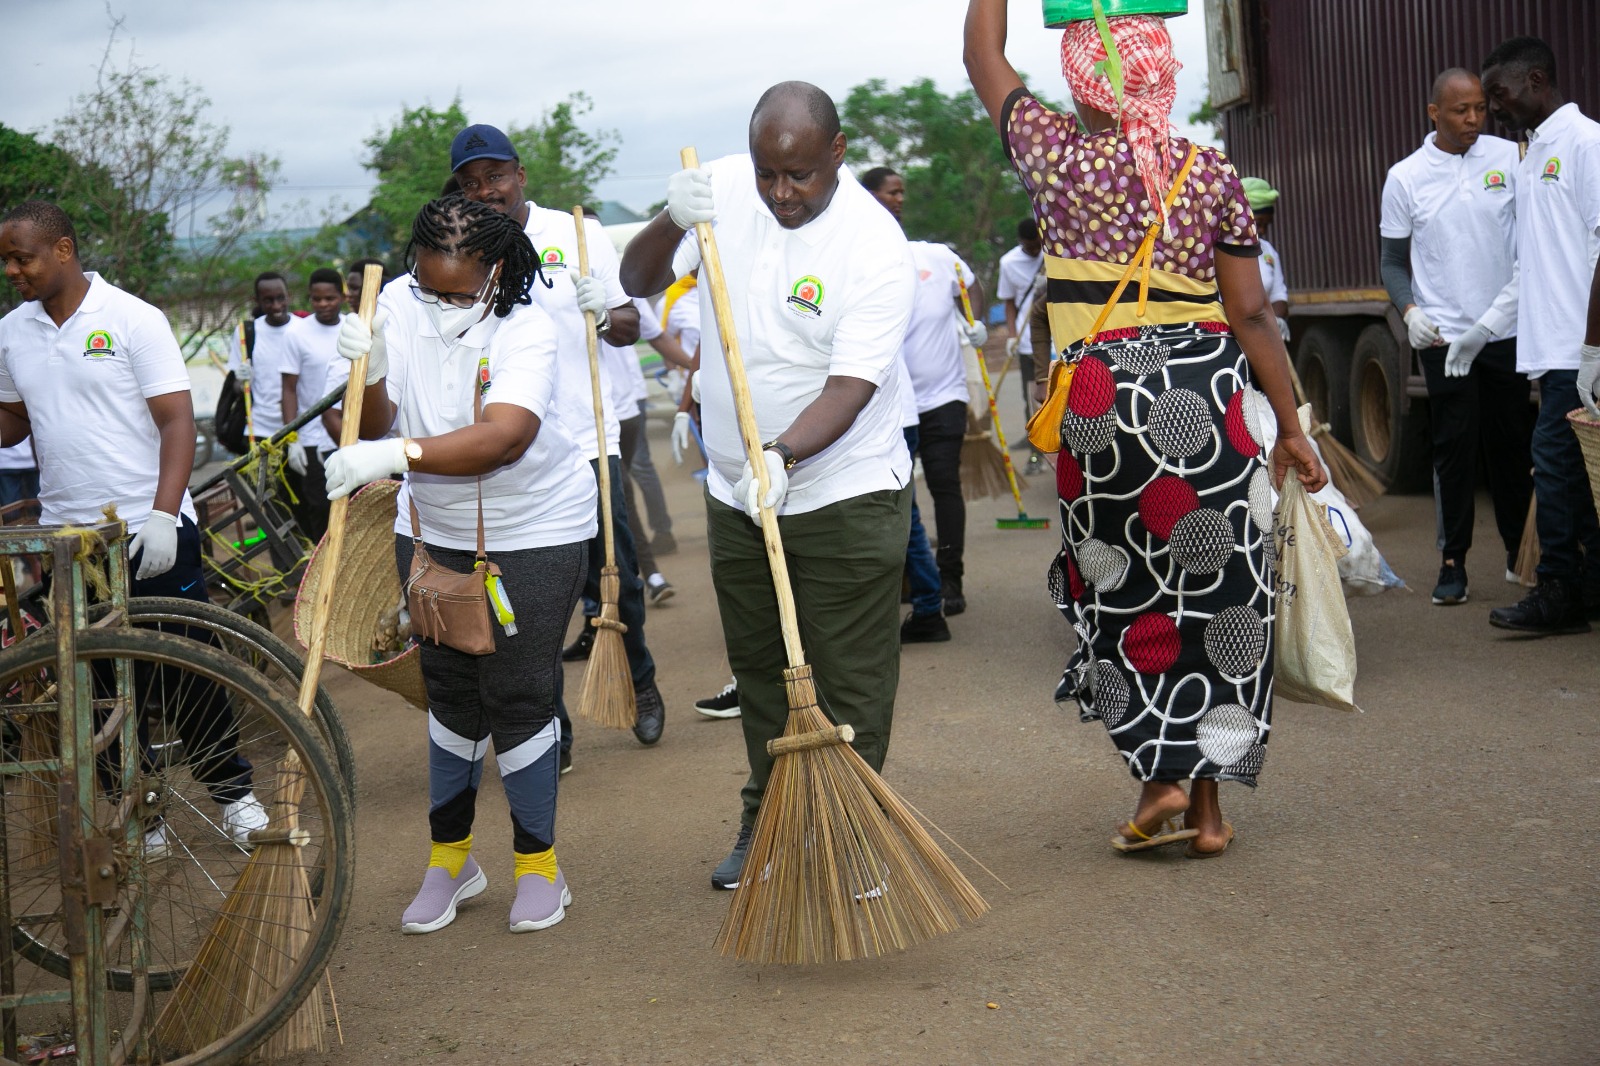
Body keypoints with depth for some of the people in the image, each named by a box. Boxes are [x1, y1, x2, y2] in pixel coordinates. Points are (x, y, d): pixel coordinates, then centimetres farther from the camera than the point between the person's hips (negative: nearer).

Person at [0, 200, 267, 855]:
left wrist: (162, 516, -20)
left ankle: (231, 793, 18)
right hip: (64, 535, 5)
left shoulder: (133, 320, -8)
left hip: (151, 531, -4)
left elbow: (177, 421, -11)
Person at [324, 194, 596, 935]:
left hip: (534, 532, -4)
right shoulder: (396, 307, -8)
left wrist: (399, 454, -47)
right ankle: (450, 858, 25)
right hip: (435, 531, 4)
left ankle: (538, 864, 14)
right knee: (449, 689, 11)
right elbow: (375, 428, -8)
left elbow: (500, 437, -37)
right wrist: (369, 372, -28)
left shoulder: (526, 331, -22)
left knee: (518, 694, -3)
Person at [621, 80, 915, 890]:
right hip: (737, 490, 6)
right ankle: (767, 821, 32)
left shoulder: (873, 245, -20)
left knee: (850, 685, 0)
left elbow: (850, 387, -26)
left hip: (844, 497, -5)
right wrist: (671, 223, -19)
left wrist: (782, 453, -42)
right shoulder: (723, 189, -5)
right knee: (757, 668, 17)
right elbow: (640, 282, 1)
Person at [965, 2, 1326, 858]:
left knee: (1124, 594, 13)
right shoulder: (1212, 173, 3)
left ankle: (1162, 777, 7)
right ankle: (1207, 805, 12)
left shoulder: (1057, 155, -2)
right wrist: (1290, 427, 9)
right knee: (1216, 593, 8)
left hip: (1106, 399, -2)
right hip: (1214, 392, 2)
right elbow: (1252, 314, 3)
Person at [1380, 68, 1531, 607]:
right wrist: (1409, 310, -13)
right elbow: (1394, 261, 6)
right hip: (1443, 335, -1)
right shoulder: (1405, 177, 0)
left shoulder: (1510, 158, 2)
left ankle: (1519, 550, 23)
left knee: (1512, 442, 9)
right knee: (1454, 447, -1)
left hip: (1506, 331, 1)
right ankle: (1453, 561, 7)